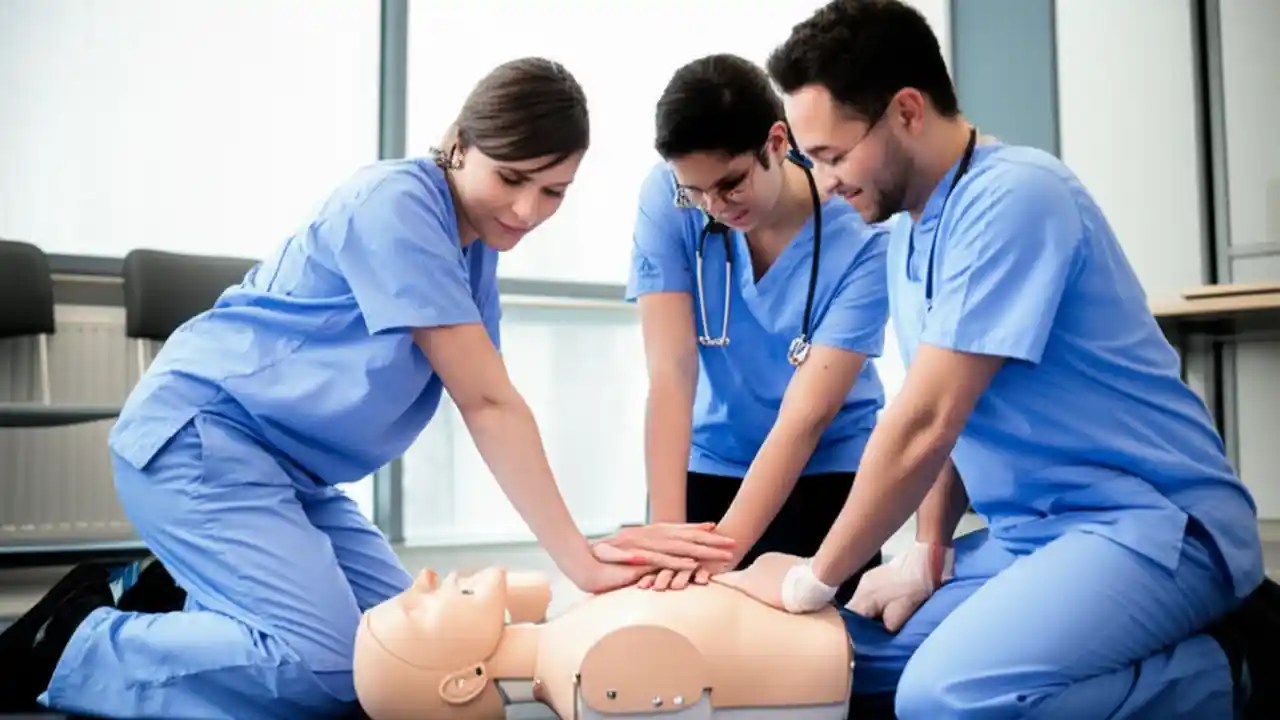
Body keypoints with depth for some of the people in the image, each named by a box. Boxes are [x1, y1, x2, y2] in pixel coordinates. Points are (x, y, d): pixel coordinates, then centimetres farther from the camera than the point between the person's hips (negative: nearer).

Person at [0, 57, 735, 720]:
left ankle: (169, 600, 17)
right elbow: (489, 402, -24)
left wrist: (591, 550, -14)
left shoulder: (474, 243, 6)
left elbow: (489, 406, -3)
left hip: (285, 462, 9)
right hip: (196, 437, -9)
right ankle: (70, 648, -1)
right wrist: (578, 560, -22)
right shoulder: (397, 202, -21)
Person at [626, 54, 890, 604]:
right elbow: (671, 373, -23)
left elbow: (806, 413, -27)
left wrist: (723, 547, -34)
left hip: (826, 471, -1)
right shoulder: (668, 200, -18)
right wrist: (667, 532, -30)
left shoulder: (860, 233, -23)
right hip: (708, 462, 2)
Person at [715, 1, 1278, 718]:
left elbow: (924, 426, -22)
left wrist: (815, 580, -13)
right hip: (1029, 532, 10)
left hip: (1149, 521, -9)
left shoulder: (1012, 198, -18)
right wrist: (929, 553, 3)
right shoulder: (909, 232, 10)